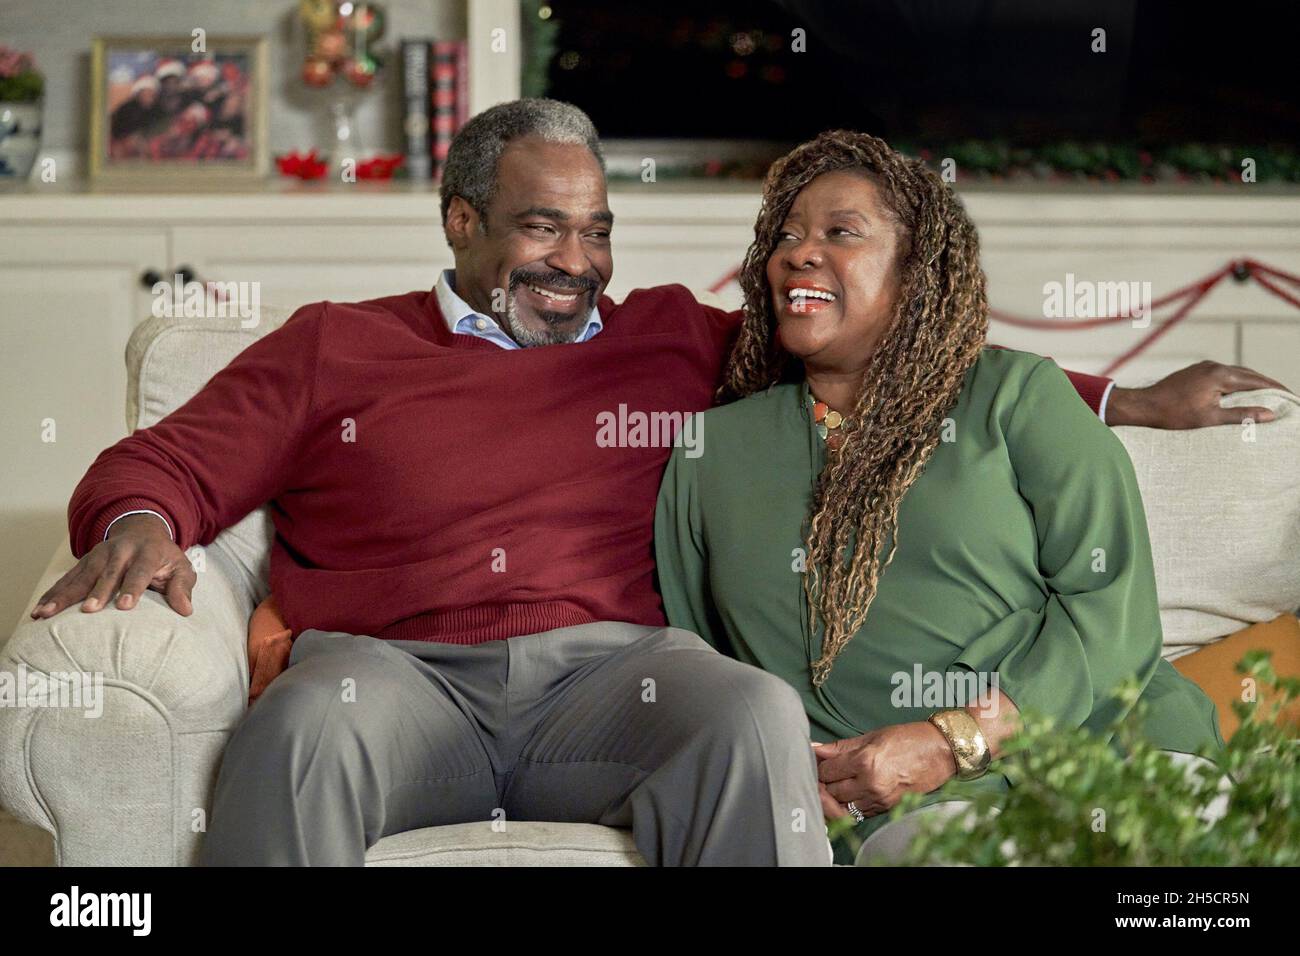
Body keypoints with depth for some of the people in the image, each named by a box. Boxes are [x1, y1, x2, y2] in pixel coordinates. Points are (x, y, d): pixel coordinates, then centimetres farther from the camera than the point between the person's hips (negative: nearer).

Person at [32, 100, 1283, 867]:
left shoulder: (676, 342, 25)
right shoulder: (333, 347, 20)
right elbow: (167, 463, 17)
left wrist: (1122, 402, 23)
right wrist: (137, 524, -9)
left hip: (607, 668, 2)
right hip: (393, 664, -1)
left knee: (755, 713, -32)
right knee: (303, 732, -38)